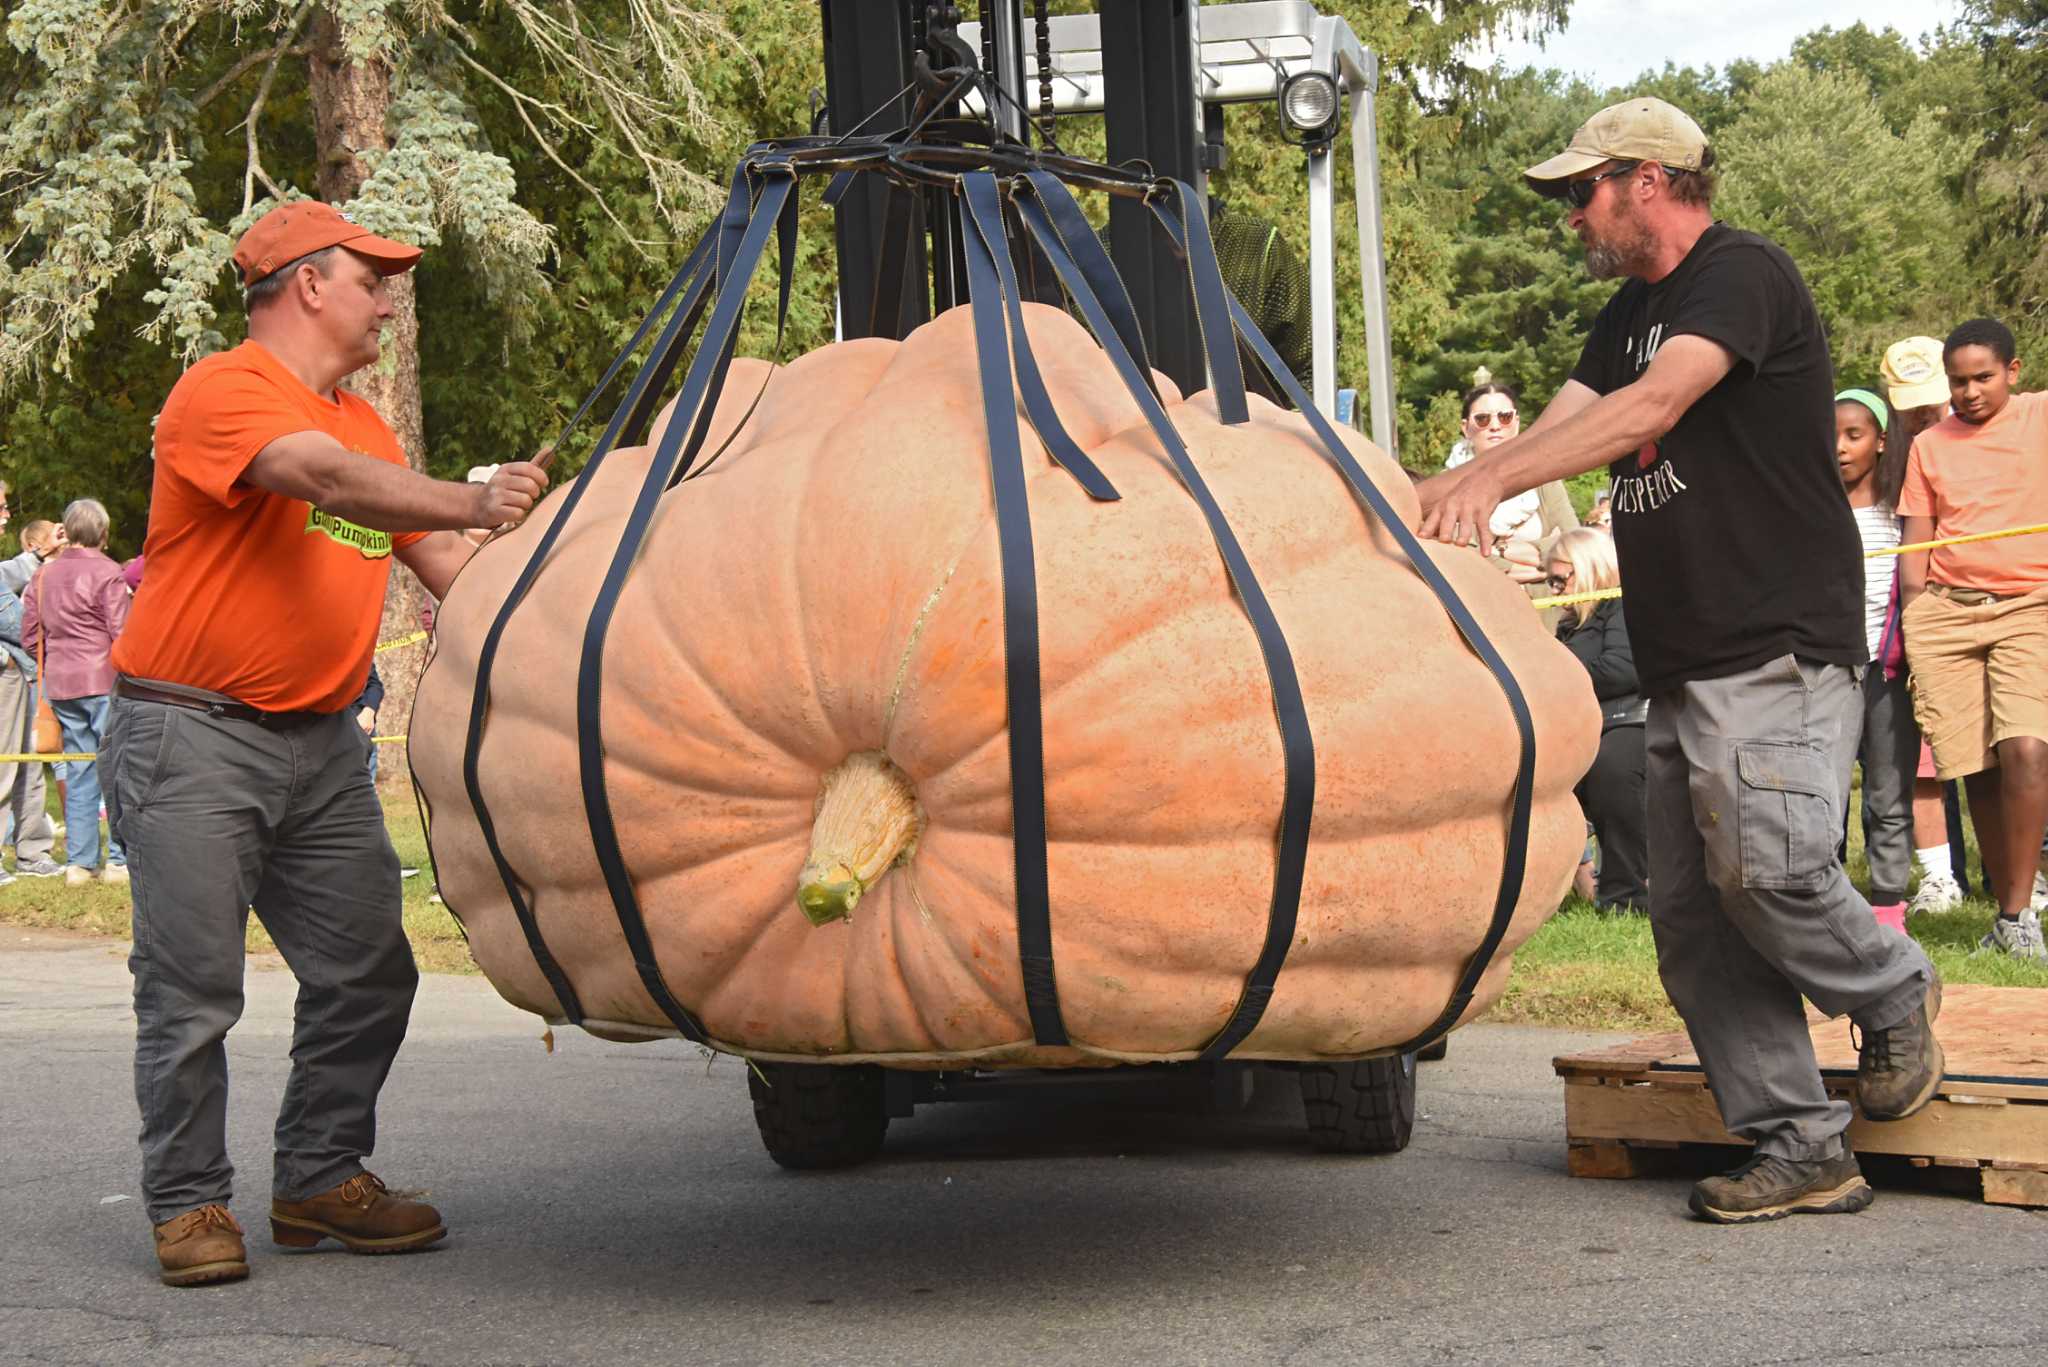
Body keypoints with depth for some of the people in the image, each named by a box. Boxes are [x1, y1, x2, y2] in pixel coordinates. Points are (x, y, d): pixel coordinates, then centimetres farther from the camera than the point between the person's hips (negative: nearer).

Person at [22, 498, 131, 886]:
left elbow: (28, 636, 11)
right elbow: (122, 632, -13)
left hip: (60, 684, 6)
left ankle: (79, 861, 11)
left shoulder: (44, 574, 10)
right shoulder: (106, 572, -9)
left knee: (80, 772, 11)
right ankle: (119, 860, -3)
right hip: (103, 681, -6)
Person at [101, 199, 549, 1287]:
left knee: (368, 975, 5)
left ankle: (321, 1180, 18)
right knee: (193, 987, -5)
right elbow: (326, 479, -28)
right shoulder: (223, 390, -10)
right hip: (193, 736, -8)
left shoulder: (362, 422, 17)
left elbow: (443, 560, 19)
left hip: (321, 744, 8)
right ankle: (188, 1205, 7)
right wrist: (471, 500, -39)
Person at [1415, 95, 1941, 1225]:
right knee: (1692, 917, 2)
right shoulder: (1630, 313, 22)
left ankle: (1893, 995, 10)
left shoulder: (1745, 275, -8)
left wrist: (1493, 481, -30)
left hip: (1779, 649, -9)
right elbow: (1562, 424, 13)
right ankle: (1801, 1150, 7)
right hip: (1681, 666, 9)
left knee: (1765, 866, -20)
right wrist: (1449, 488, -4)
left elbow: (1650, 408, -22)